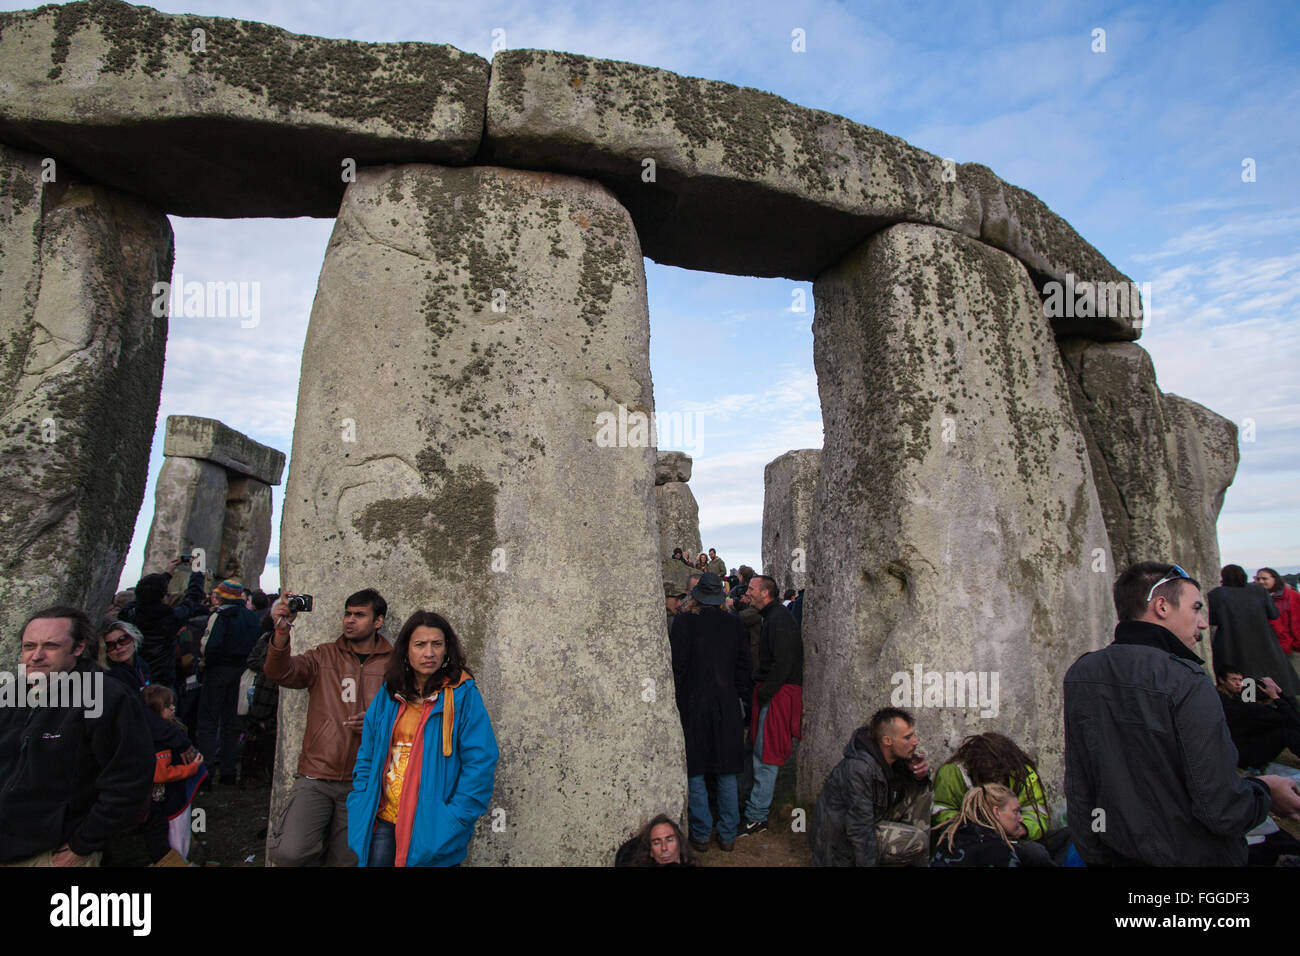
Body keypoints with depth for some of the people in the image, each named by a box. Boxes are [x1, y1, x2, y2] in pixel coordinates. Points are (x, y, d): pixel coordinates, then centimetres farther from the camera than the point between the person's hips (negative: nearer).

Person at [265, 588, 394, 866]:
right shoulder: (325, 656, 7)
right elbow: (280, 673, -9)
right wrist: (282, 632, -27)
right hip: (315, 778, 0)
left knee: (346, 861, 8)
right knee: (289, 854, -16)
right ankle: (317, 840, 13)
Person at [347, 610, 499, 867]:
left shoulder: (463, 695, -11)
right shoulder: (388, 695, 5)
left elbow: (481, 762, -14)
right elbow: (367, 757, 12)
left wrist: (453, 821, -17)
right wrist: (361, 810, 2)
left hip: (432, 831, -4)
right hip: (383, 822, 4)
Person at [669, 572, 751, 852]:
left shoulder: (684, 622, -12)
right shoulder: (735, 624, -2)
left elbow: (677, 666, -12)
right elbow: (743, 666, 4)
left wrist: (673, 698, 1)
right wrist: (738, 696, 14)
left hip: (693, 706, -3)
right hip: (727, 706, 3)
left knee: (694, 772, 10)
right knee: (727, 773, 14)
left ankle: (701, 834, 18)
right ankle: (728, 835, 23)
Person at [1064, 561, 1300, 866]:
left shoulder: (1079, 675, -4)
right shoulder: (1185, 681, -23)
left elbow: (1078, 792, 3)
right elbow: (1223, 812, -23)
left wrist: (1096, 858, 15)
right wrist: (1265, 791, -2)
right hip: (1193, 858, -5)